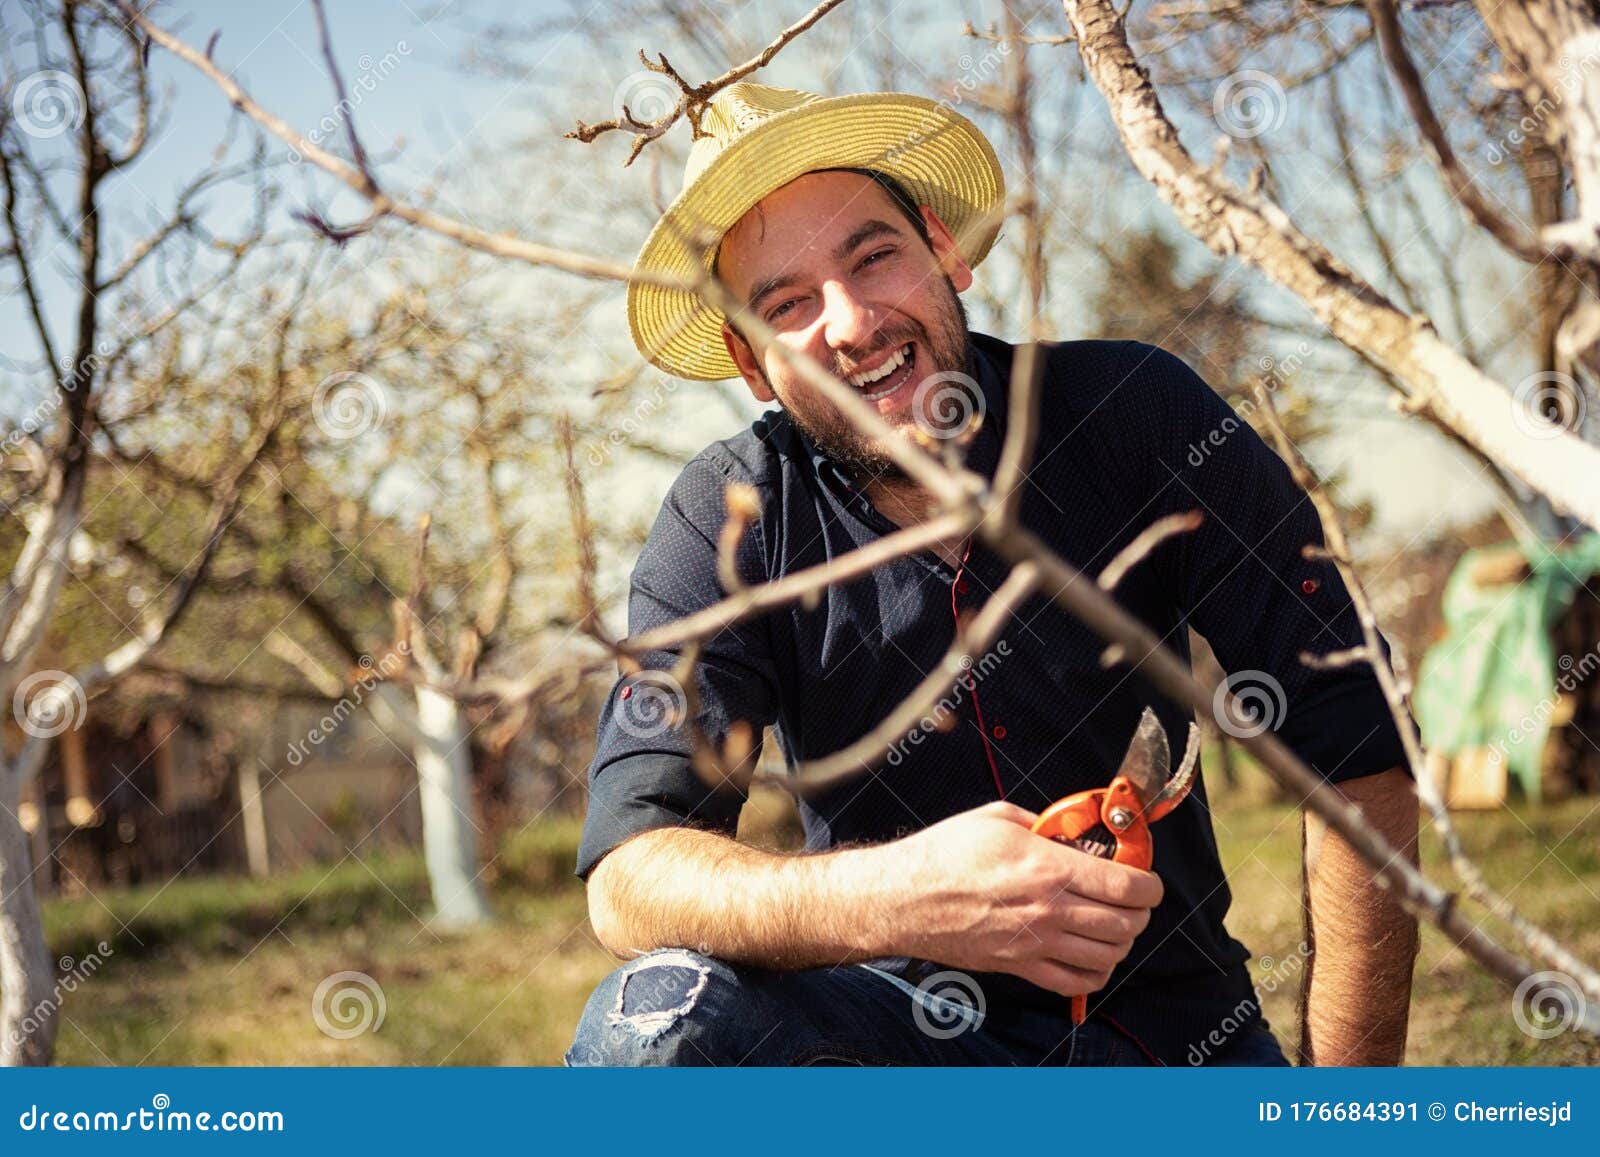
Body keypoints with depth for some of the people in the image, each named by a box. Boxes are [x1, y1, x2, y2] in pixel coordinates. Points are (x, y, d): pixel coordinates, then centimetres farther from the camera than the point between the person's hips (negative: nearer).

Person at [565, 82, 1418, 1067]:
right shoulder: (729, 525, -9)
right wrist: (885, 897, -40)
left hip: (1167, 1033, 1)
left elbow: (1360, 761, -9)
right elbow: (628, 880, -20)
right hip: (890, 1016, 0)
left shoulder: (1135, 413, -9)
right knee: (659, 1017, -29)